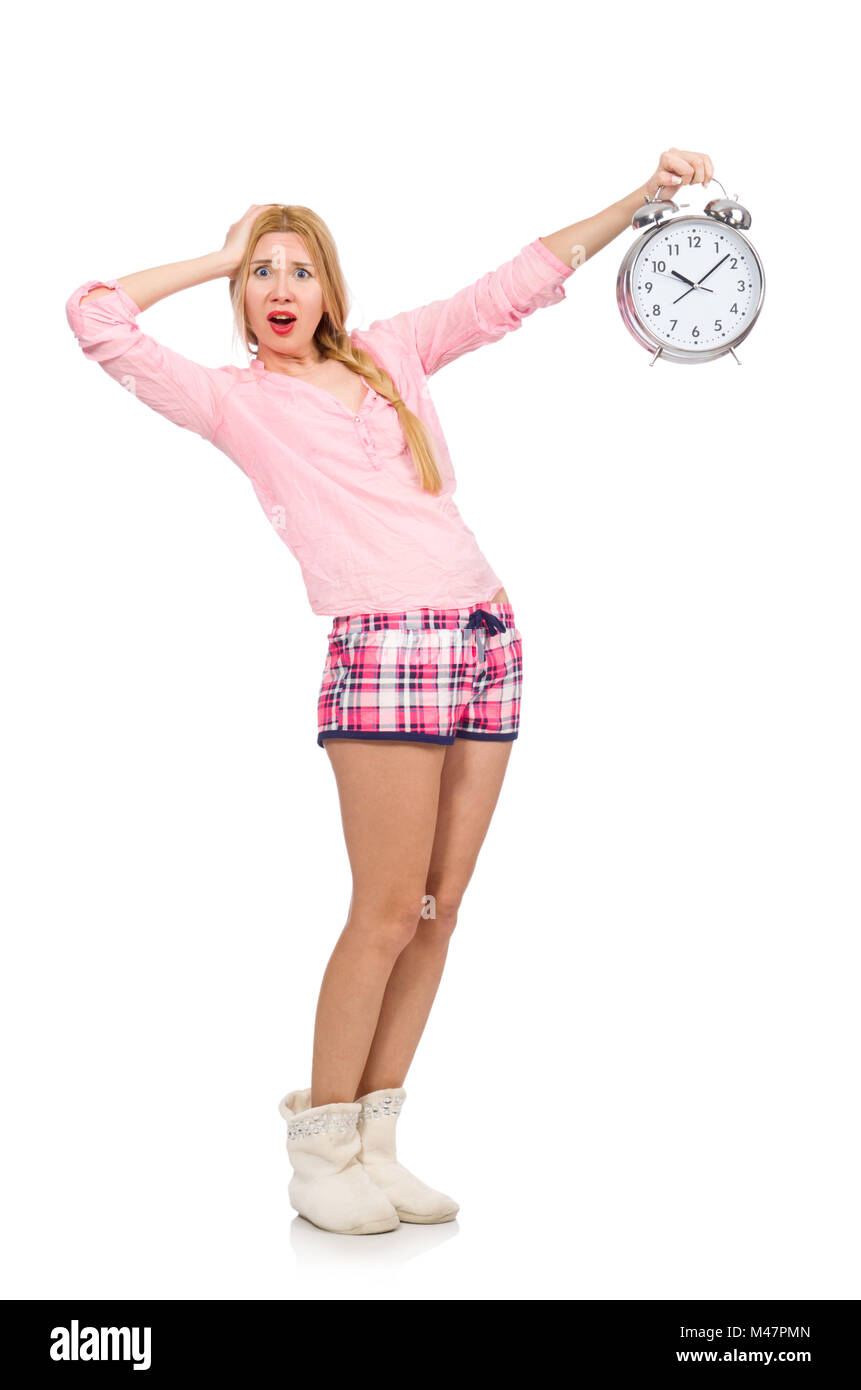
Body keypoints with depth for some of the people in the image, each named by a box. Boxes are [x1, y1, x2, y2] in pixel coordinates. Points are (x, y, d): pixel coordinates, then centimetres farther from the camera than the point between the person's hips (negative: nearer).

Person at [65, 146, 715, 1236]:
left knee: (438, 910, 4)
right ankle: (319, 1154, 7)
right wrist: (221, 258, 9)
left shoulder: (391, 352, 20)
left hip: (486, 641, 5)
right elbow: (96, 318, 0)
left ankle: (373, 1143, 13)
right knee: (388, 912, -8)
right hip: (384, 649, -5)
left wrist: (645, 197, 16)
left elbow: (516, 286, 20)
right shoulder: (235, 400, 8)